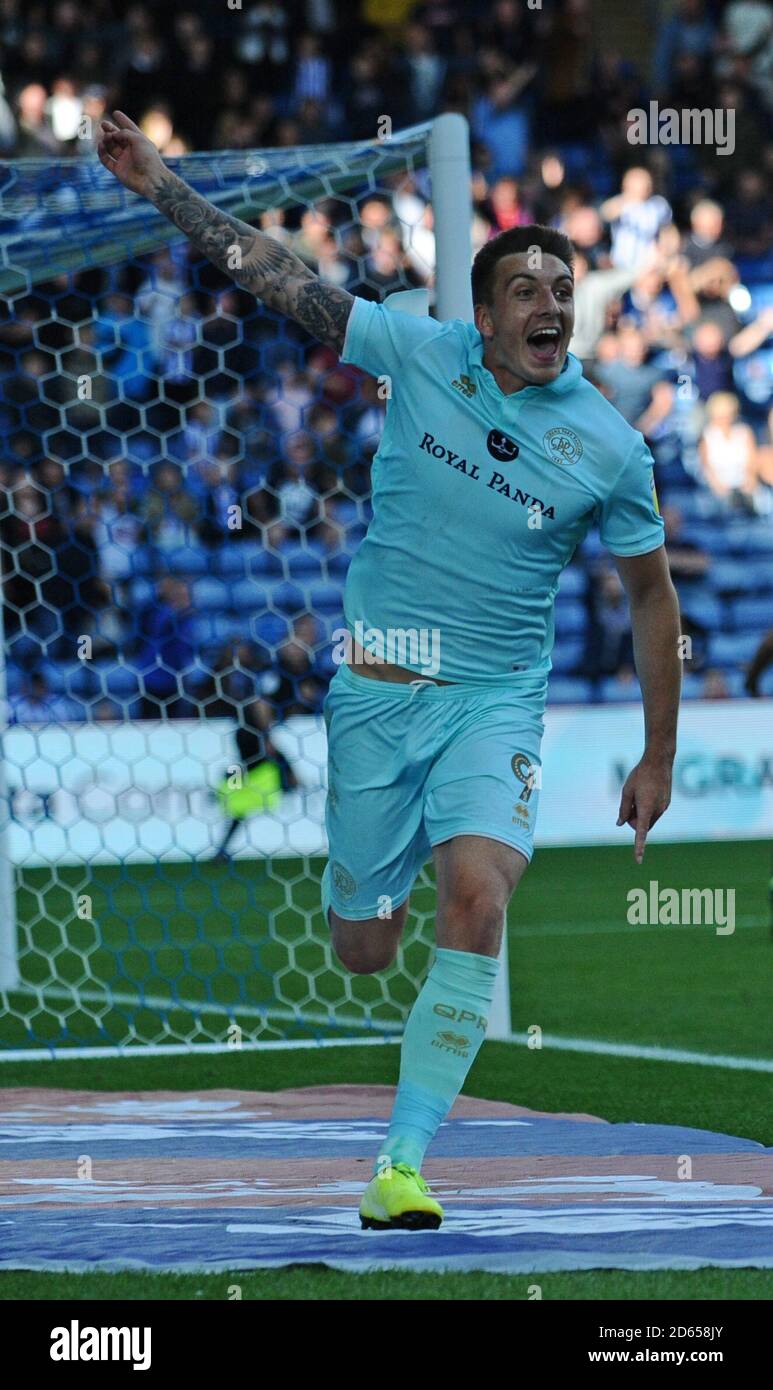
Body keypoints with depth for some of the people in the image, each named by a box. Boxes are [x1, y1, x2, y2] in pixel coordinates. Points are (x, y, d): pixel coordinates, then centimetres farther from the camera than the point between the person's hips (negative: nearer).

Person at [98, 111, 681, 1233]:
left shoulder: (609, 447, -5)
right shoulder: (421, 353, -4)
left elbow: (652, 597, 7)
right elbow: (281, 279, -1)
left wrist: (658, 759, 9)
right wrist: (161, 183, -7)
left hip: (495, 702, -1)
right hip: (375, 687, 1)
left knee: (477, 893, -27)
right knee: (361, 952, 5)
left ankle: (402, 1167, -22)